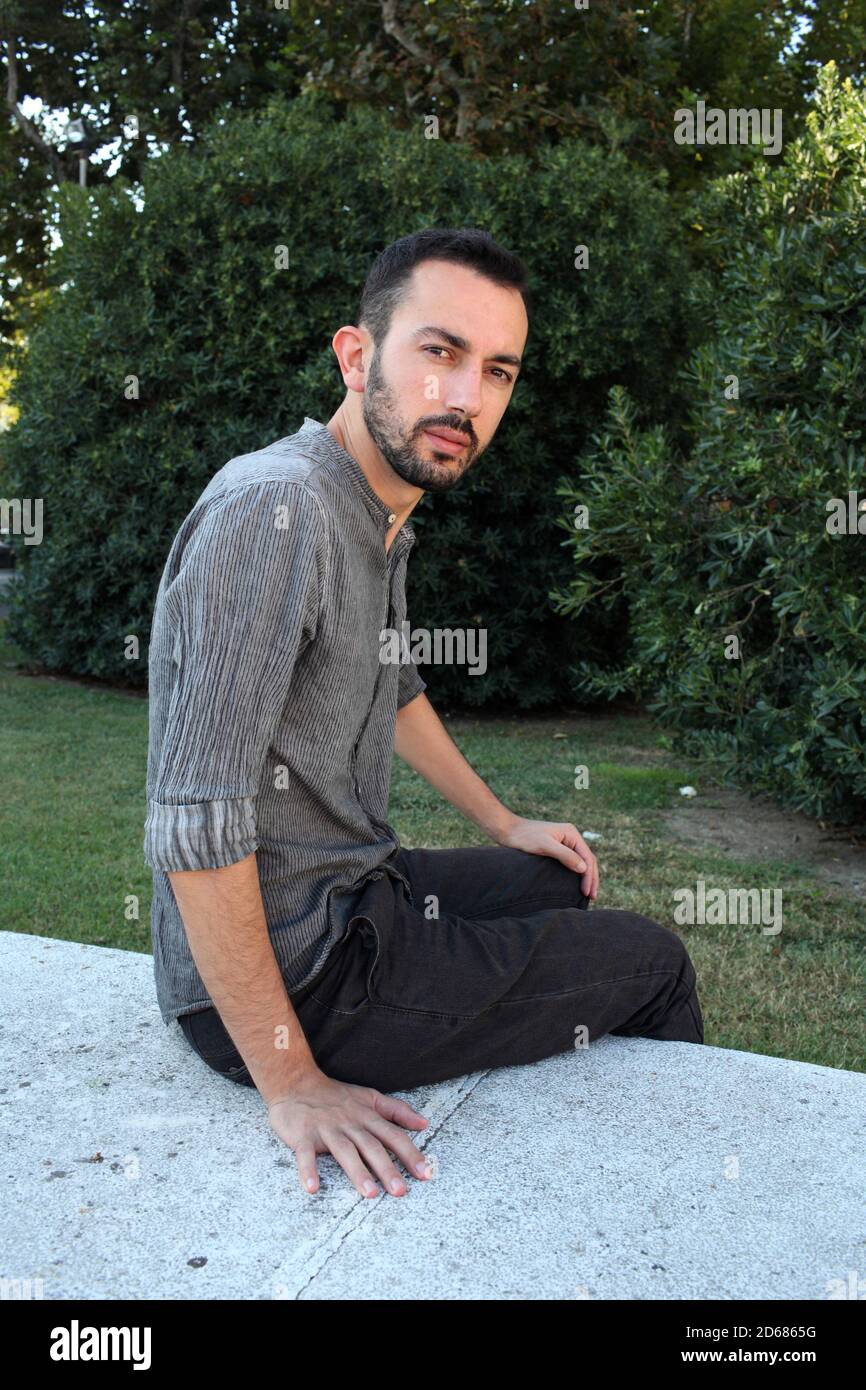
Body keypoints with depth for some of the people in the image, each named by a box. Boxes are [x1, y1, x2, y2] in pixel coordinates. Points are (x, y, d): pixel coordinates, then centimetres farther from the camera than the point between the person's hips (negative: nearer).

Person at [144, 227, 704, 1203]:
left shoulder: (384, 516, 5)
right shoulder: (274, 509, -26)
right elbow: (196, 825, -30)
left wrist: (504, 824, 27)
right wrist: (289, 1082, -24)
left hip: (354, 894, 9)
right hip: (293, 967, -9)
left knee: (557, 884, 26)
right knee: (653, 961, 2)